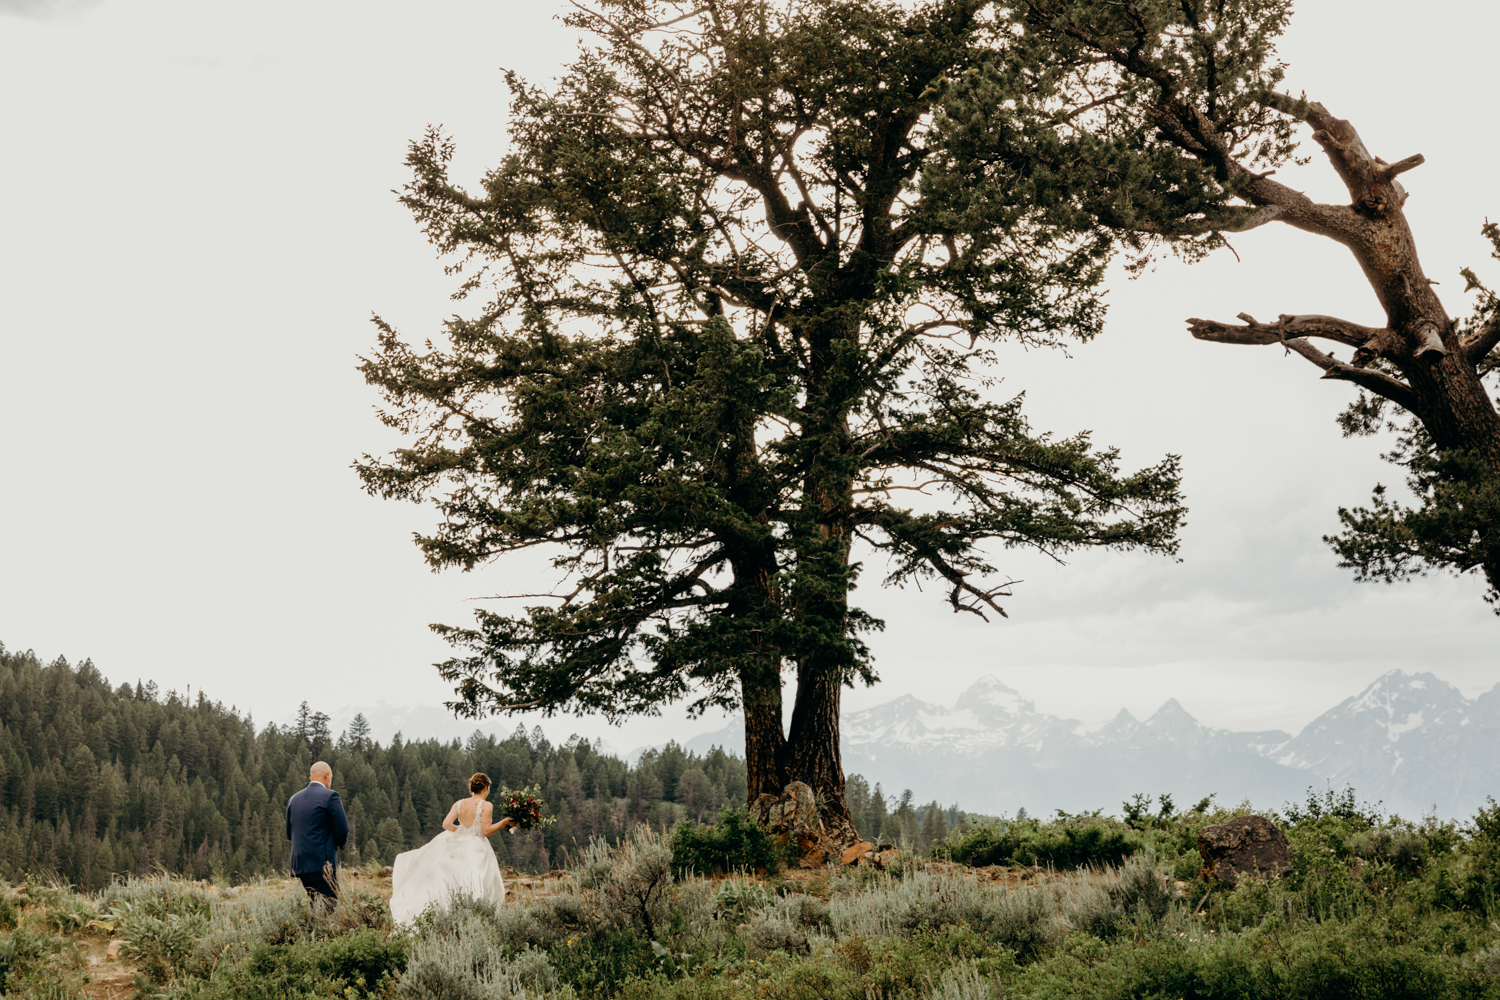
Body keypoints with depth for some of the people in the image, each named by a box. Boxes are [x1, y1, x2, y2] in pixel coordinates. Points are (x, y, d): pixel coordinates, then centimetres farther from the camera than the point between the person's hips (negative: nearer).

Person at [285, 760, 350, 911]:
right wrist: (338, 843, 13)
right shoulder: (330, 796, -6)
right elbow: (343, 830, -8)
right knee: (329, 908, -9)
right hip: (323, 863, -7)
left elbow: (289, 834, 18)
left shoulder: (294, 799, 14)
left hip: (300, 865, 7)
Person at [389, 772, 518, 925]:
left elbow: (446, 824, -3)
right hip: (477, 849, -5)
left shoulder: (459, 804, 4)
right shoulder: (486, 805, -10)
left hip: (459, 845, 5)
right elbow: (485, 831, -15)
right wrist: (505, 822, -8)